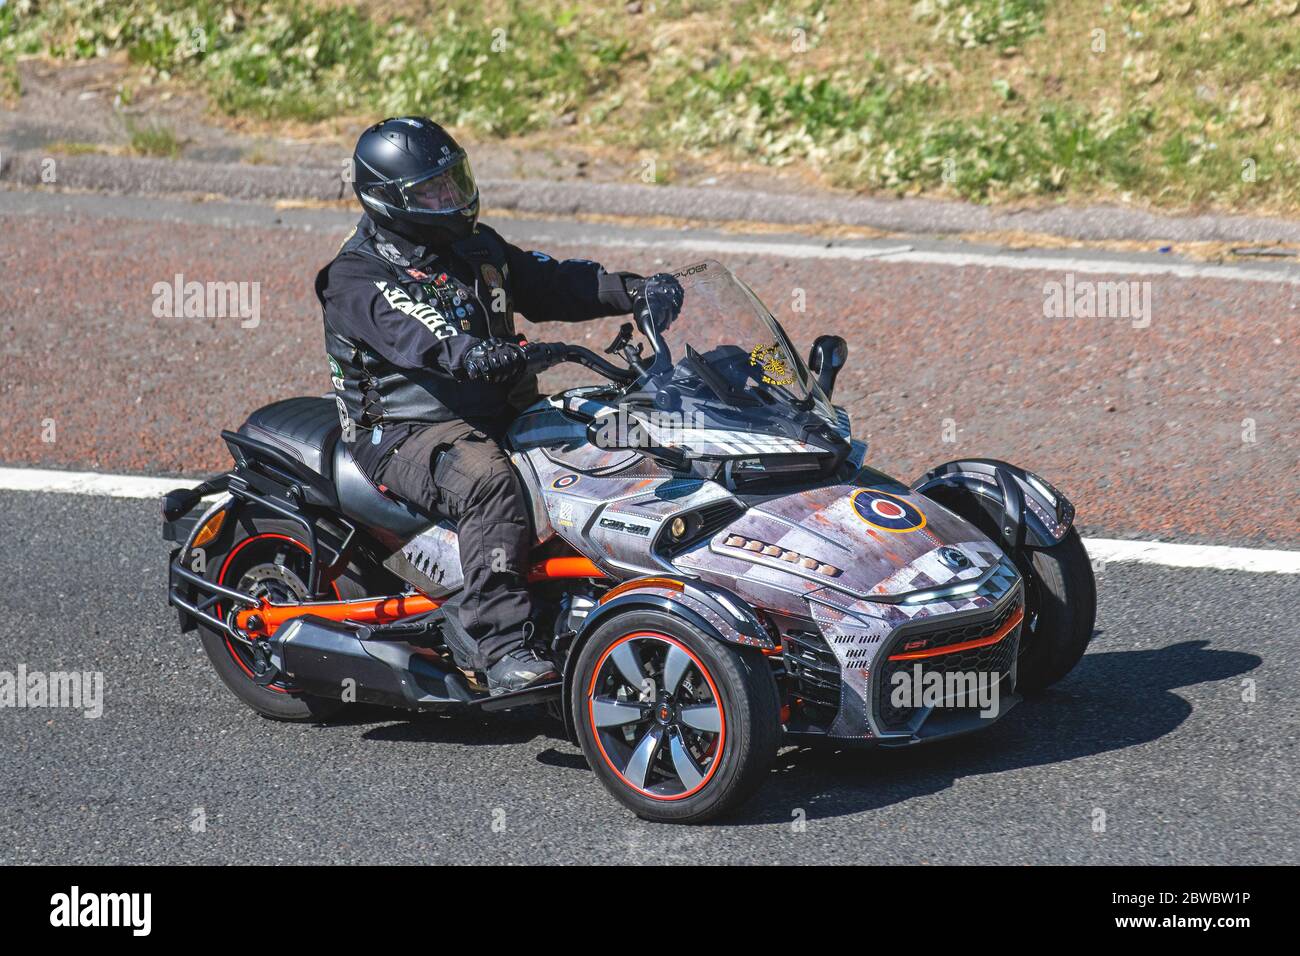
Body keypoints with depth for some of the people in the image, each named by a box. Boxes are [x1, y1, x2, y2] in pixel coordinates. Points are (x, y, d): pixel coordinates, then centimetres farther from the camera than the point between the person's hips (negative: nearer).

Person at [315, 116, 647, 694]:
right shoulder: (356, 277, -8)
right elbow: (403, 327, -28)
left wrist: (630, 290, 2)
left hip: (499, 416, 8)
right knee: (489, 484, -38)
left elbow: (549, 283, 19)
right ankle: (499, 645, -41)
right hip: (404, 432, -8)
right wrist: (467, 352, -48)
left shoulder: (477, 249, 17)